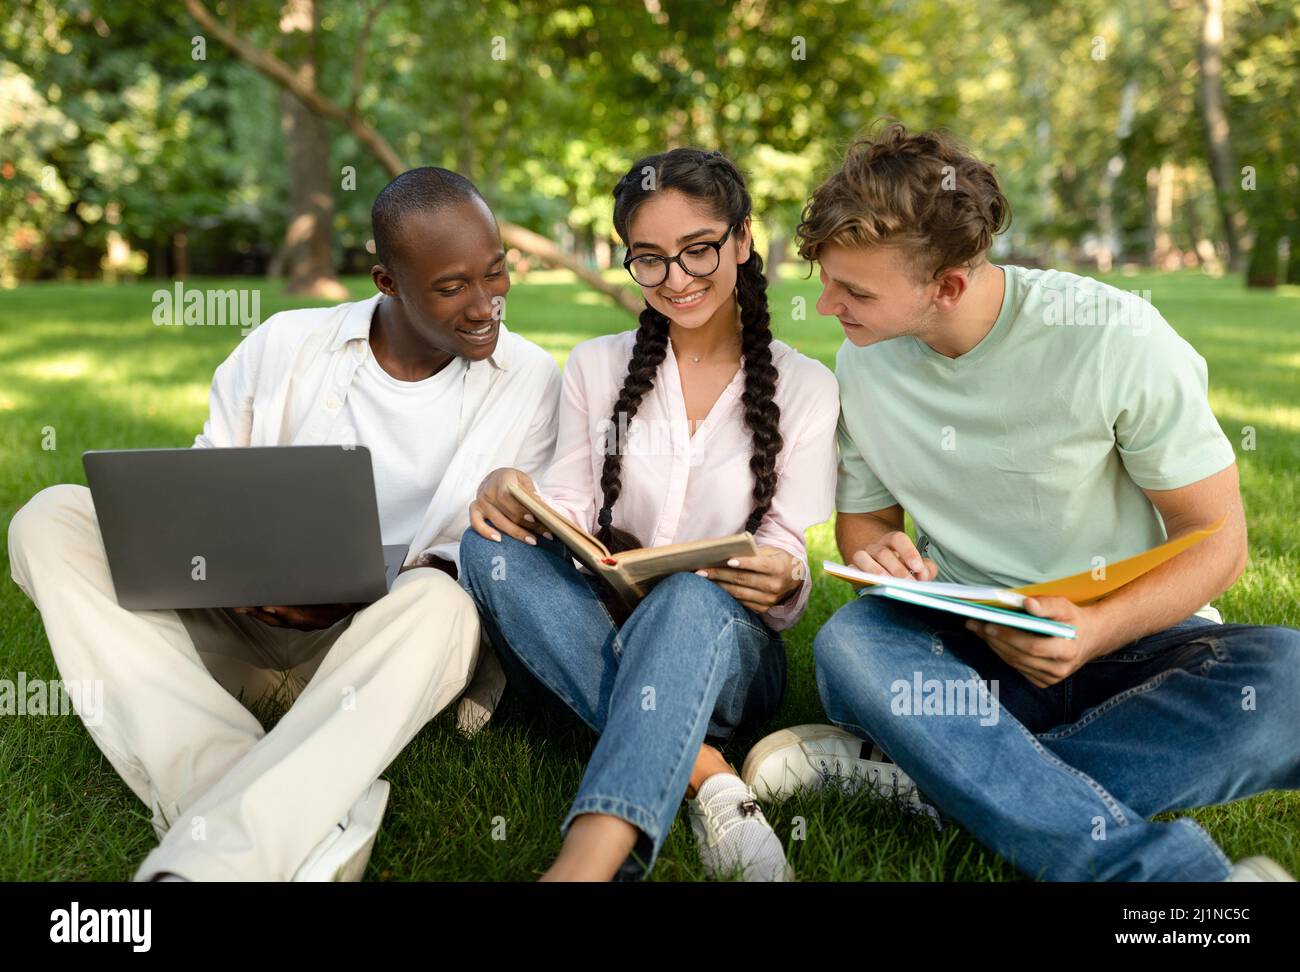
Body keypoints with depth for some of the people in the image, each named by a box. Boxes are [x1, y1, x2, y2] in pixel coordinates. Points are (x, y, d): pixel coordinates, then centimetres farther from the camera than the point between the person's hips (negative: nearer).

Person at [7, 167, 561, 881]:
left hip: (383, 636, -3)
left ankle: (206, 859, -37)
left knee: (440, 603, -37)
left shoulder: (530, 382, -2)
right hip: (238, 624, 3)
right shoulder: (284, 346, 3)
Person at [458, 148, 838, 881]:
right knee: (492, 543, -28)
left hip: (725, 645, -2)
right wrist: (514, 495, -19)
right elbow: (569, 513, 5)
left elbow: (790, 565, -1)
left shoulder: (805, 387, 4)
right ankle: (699, 770, -33)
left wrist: (781, 583, -26)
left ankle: (584, 864, -56)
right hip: (591, 639, 3)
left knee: (694, 599, -38)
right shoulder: (596, 367, 10)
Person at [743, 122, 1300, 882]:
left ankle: (919, 776, -30)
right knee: (848, 643, -30)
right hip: (968, 647, 2)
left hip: (1131, 638, -2)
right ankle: (1155, 866, -36)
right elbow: (862, 517, 12)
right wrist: (882, 553, -13)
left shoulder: (1116, 341, -14)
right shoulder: (862, 365, -1)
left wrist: (1099, 631, -27)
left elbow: (1217, 541, -9)